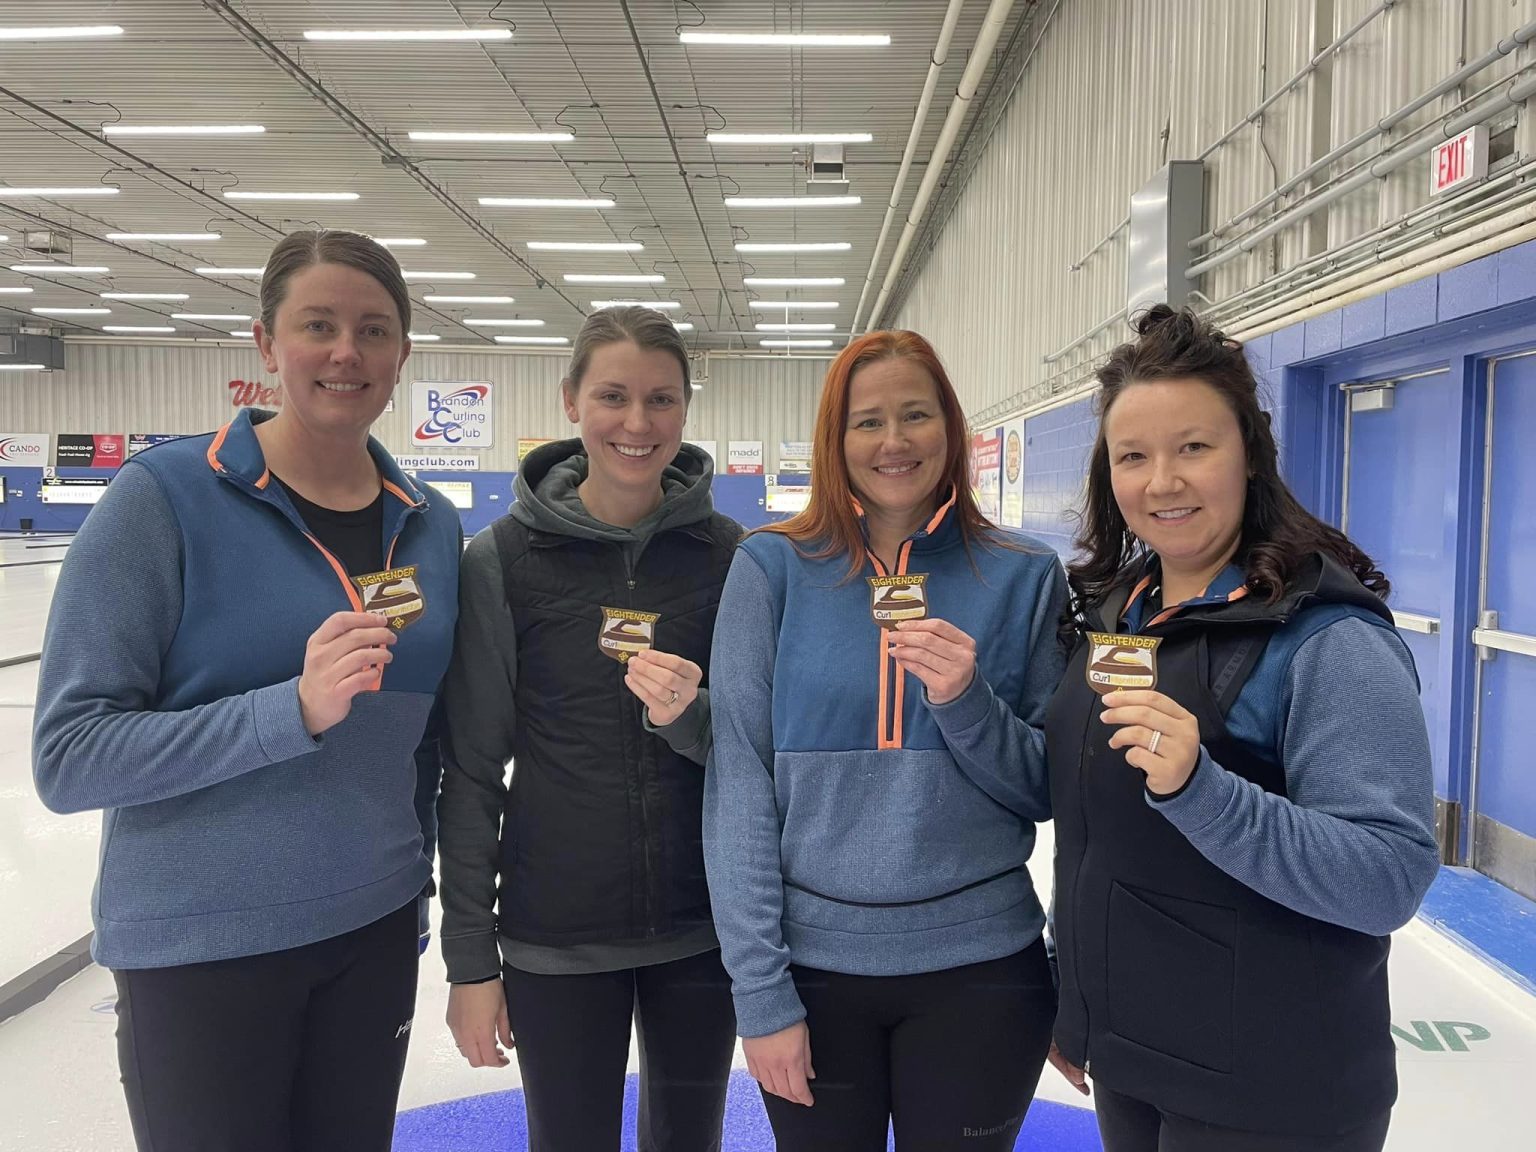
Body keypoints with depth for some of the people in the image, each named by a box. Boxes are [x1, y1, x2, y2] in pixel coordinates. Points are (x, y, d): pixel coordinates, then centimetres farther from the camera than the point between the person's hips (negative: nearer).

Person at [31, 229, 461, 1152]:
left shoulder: (431, 525, 0)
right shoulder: (165, 495, -14)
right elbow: (69, 757, -17)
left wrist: (414, 887, 12)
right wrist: (294, 710, -28)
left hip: (374, 933, 4)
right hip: (199, 943, -4)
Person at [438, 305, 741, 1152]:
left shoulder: (730, 553, -3)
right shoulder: (504, 558, -8)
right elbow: (472, 770, -3)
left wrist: (689, 716, -20)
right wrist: (469, 958, -3)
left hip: (704, 929, 2)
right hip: (556, 939, -2)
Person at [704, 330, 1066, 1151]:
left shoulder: (1024, 575, -2)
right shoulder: (772, 569, -6)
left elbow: (1048, 790, 0)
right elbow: (739, 786, -6)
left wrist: (966, 700, -18)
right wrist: (759, 990, -8)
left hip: (978, 965, 1)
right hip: (812, 961, 0)